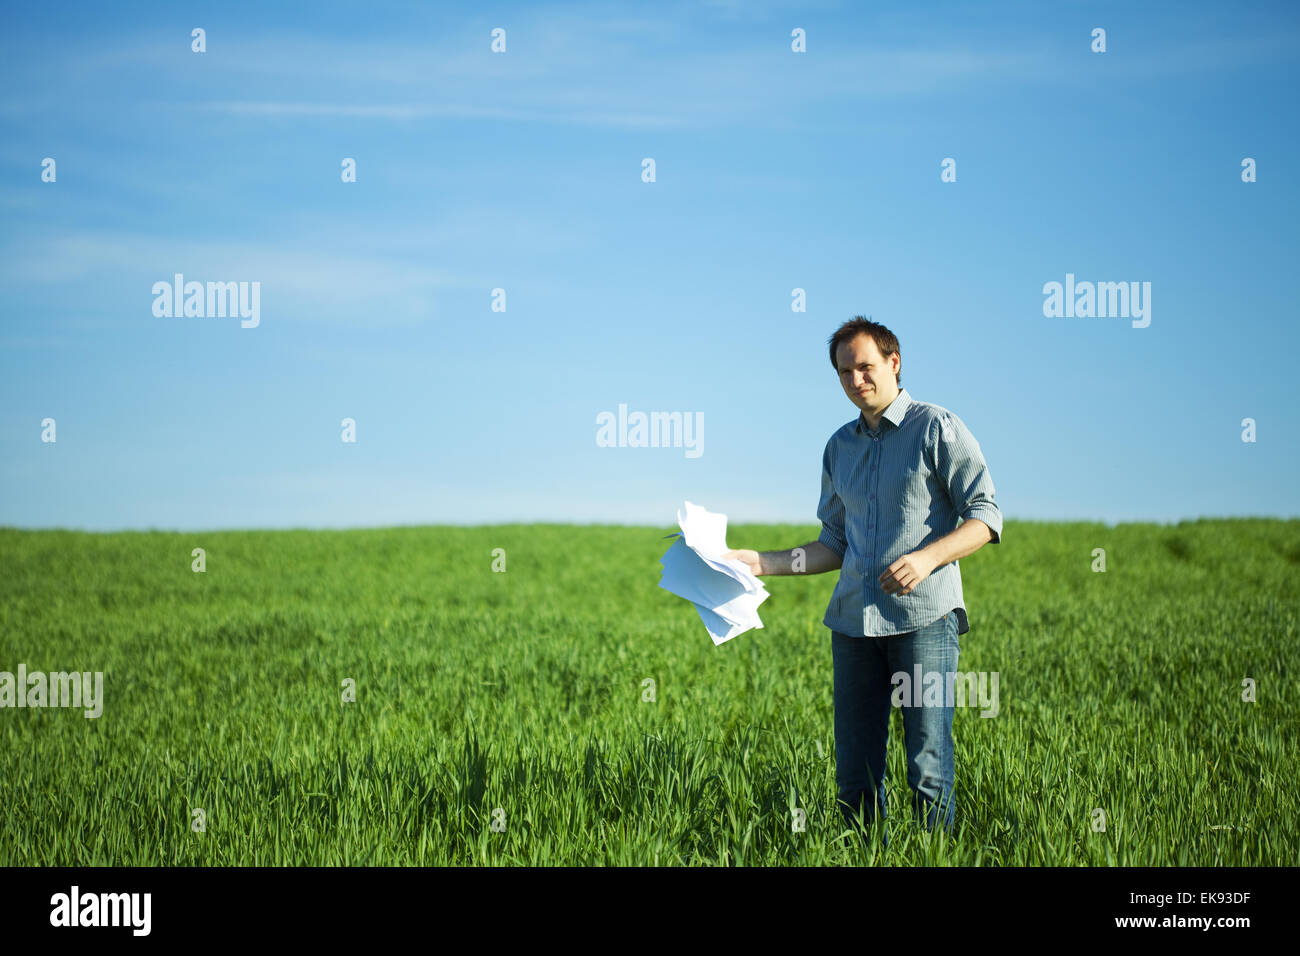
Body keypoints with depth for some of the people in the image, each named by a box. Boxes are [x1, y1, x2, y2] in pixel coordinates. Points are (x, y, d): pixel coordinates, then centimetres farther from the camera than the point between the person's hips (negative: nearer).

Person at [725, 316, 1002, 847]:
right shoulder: (840, 448, 18)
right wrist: (763, 562, 11)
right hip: (854, 620, 5)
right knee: (855, 775, 4)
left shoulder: (937, 427, 1)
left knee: (928, 769, -8)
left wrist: (927, 556, -18)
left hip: (924, 615, -5)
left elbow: (985, 516, -3)